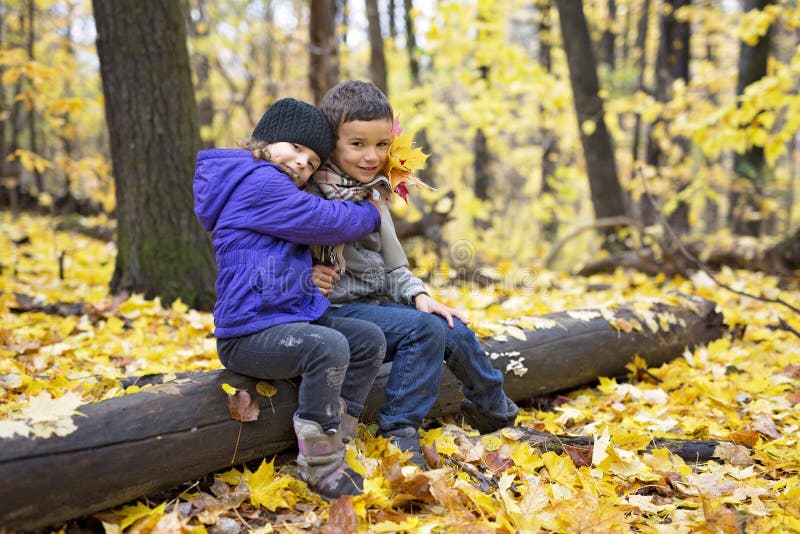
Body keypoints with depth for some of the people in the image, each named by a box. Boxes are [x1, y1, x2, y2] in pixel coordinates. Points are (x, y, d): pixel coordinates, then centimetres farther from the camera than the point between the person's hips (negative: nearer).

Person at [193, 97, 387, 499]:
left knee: (369, 340, 1)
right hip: (248, 335, -11)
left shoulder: (277, 190, 20)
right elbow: (325, 221, -11)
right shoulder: (259, 182, -13)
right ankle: (321, 467, -19)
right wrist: (370, 214, 6)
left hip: (294, 316, 11)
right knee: (328, 347, -32)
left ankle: (329, 448, 2)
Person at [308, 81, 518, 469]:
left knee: (455, 330, -1)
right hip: (333, 310, -8)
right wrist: (306, 274, -26)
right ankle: (398, 435, -16)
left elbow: (392, 266, 17)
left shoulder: (371, 196, 13)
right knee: (424, 330, -24)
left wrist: (418, 295, 2)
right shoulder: (309, 193, -14)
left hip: (374, 303, 8)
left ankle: (497, 415, 22)